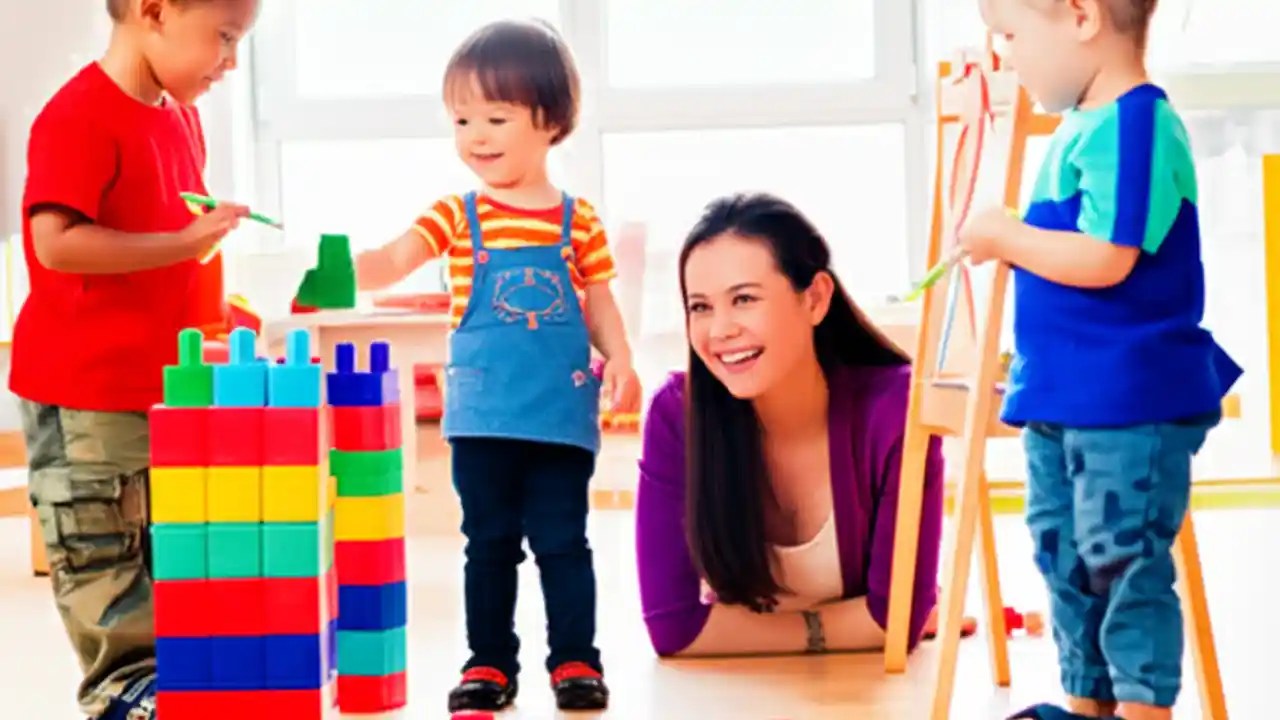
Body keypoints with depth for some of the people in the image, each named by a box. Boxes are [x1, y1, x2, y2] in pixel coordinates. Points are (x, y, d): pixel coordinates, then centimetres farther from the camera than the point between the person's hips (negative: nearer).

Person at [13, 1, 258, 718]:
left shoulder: (182, 116, 8)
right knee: (98, 545, 3)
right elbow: (57, 241, -26)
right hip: (83, 388, -8)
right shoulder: (78, 115, -18)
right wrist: (183, 243, -25)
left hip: (166, 381, 9)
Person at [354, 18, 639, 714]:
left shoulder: (578, 220, 4)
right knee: (488, 541, 9)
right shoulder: (458, 214, 2)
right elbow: (392, 261, -9)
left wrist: (619, 359, -5)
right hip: (484, 414, 0)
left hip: (563, 410, 0)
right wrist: (340, 272, -27)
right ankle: (489, 662, 19)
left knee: (563, 540, 6)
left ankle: (574, 658, 16)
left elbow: (598, 300, 10)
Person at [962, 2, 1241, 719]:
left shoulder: (1137, 124, -19)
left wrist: (1006, 236, -14)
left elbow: (1105, 260, -26)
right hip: (1062, 400, 10)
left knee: (1124, 563, -2)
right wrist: (1010, 240, 7)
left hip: (1131, 403, -10)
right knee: (1066, 558, 18)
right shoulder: (1083, 126, 11)